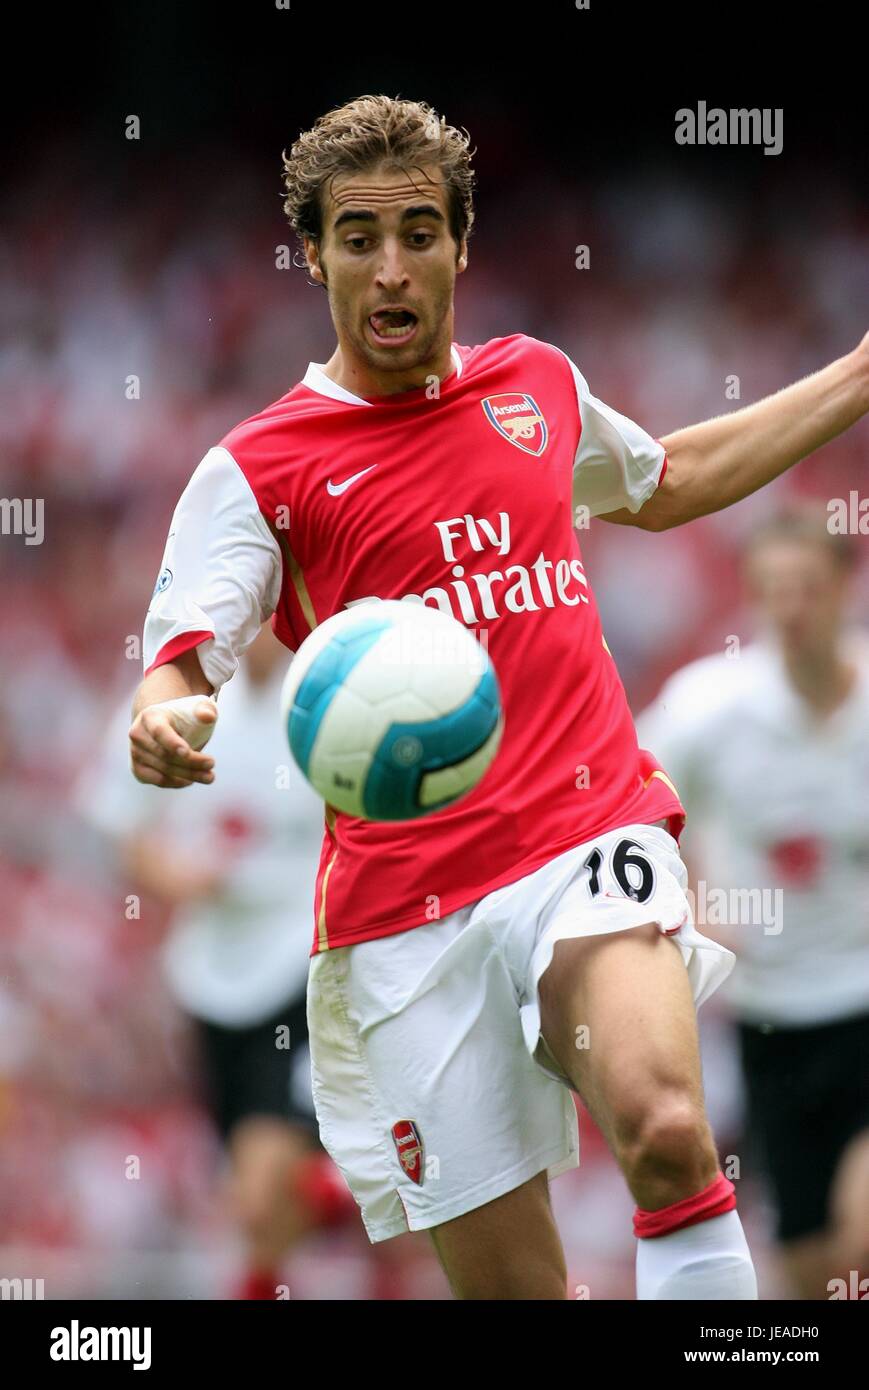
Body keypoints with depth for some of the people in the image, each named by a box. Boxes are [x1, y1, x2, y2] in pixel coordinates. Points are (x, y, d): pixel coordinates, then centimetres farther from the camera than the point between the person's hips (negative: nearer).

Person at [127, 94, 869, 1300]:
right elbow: (177, 667, -9)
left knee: (663, 1126, -30)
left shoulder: (539, 384, 14)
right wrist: (164, 721, -34)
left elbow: (667, 482, 36)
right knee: (511, 1284, -3)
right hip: (403, 903, -1)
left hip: (592, 836, 1)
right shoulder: (256, 468, 2)